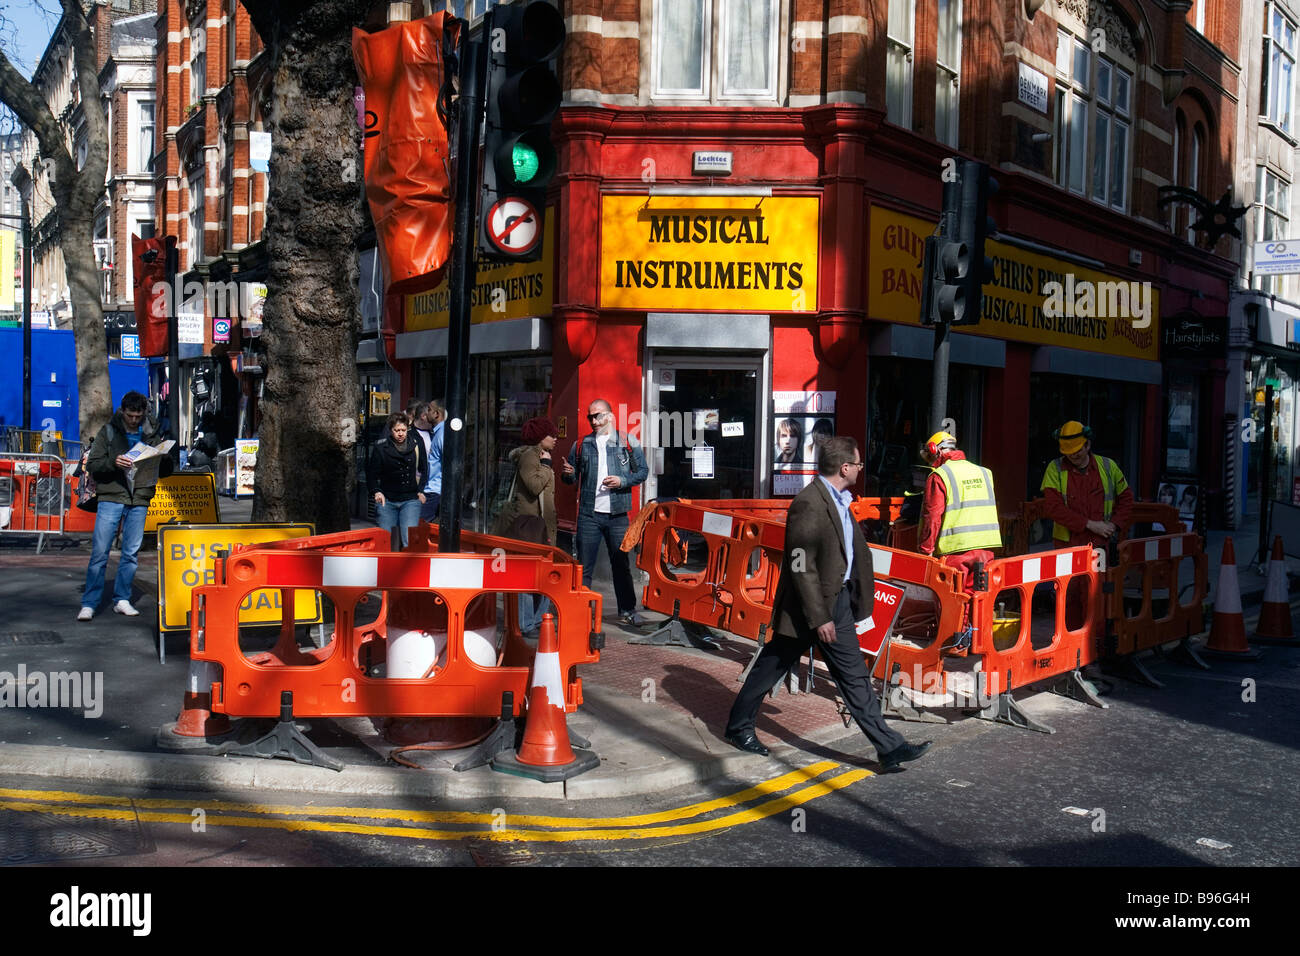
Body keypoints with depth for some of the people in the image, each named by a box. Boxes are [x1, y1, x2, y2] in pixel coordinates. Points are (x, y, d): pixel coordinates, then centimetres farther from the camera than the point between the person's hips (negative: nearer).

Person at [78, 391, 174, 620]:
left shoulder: (154, 434, 9)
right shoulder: (108, 432, 4)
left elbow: (166, 471, 12)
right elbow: (92, 464, 1)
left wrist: (163, 459, -11)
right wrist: (113, 462, -18)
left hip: (140, 501, 2)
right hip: (111, 498, -2)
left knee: (131, 554, 7)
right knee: (99, 552, -5)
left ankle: (122, 600, 18)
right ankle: (89, 603, 2)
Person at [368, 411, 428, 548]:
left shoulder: (417, 445, 5)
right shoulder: (380, 447, 1)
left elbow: (424, 470, 17)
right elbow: (372, 473, 8)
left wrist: (420, 491, 7)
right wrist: (376, 491, -8)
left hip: (410, 501, 0)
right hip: (387, 500, 0)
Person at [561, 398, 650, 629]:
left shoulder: (628, 442, 6)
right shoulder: (581, 445, 12)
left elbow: (642, 471, 5)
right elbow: (572, 478, 16)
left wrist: (622, 481, -11)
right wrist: (568, 474, -7)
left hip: (617, 514, -1)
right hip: (589, 514, 1)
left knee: (621, 563, 7)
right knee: (583, 566, 1)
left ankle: (627, 611, 17)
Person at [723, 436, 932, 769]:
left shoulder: (839, 500, 9)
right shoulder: (808, 504, -22)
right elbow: (801, 566, -23)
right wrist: (819, 617, -22)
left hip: (838, 599, 9)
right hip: (806, 606, -9)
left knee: (854, 675, 11)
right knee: (771, 667, 5)